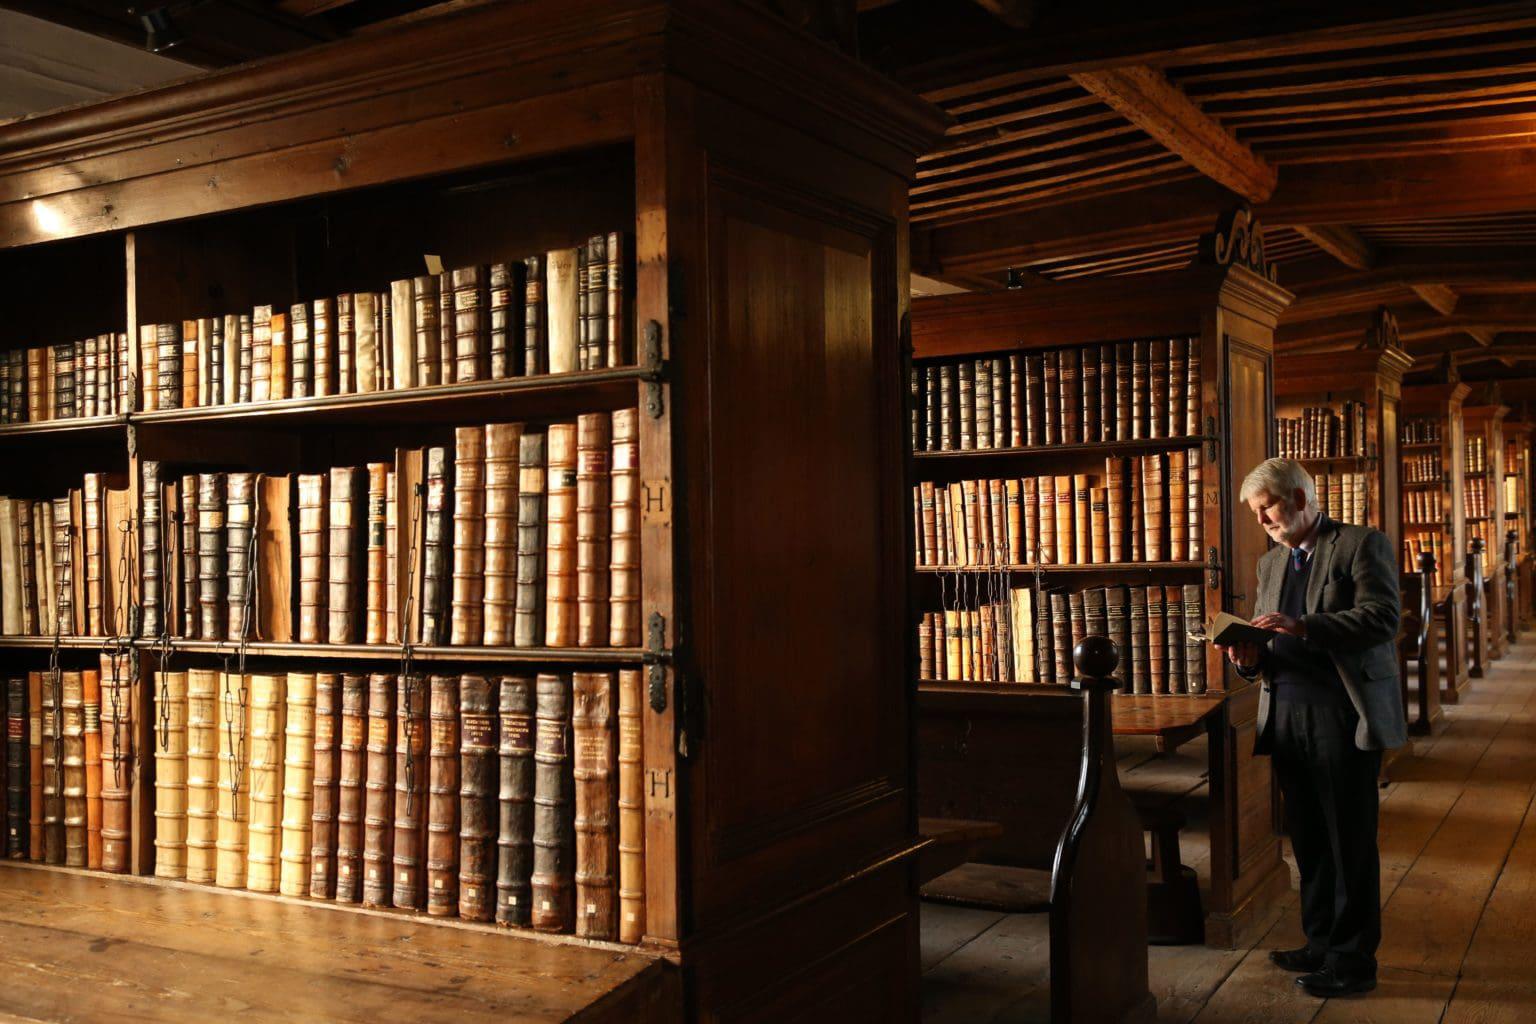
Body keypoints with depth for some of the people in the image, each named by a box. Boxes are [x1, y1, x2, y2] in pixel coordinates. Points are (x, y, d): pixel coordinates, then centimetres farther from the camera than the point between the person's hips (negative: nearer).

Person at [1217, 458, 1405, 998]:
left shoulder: (1362, 544, -4)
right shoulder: (1271, 561, 17)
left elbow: (1383, 616, -16)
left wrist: (1302, 627, -25)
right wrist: (1250, 657, -5)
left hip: (1344, 715, -6)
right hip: (1287, 715, 6)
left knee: (1350, 843, 1)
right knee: (1308, 841, 13)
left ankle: (1353, 960, 10)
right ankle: (1321, 943, 25)